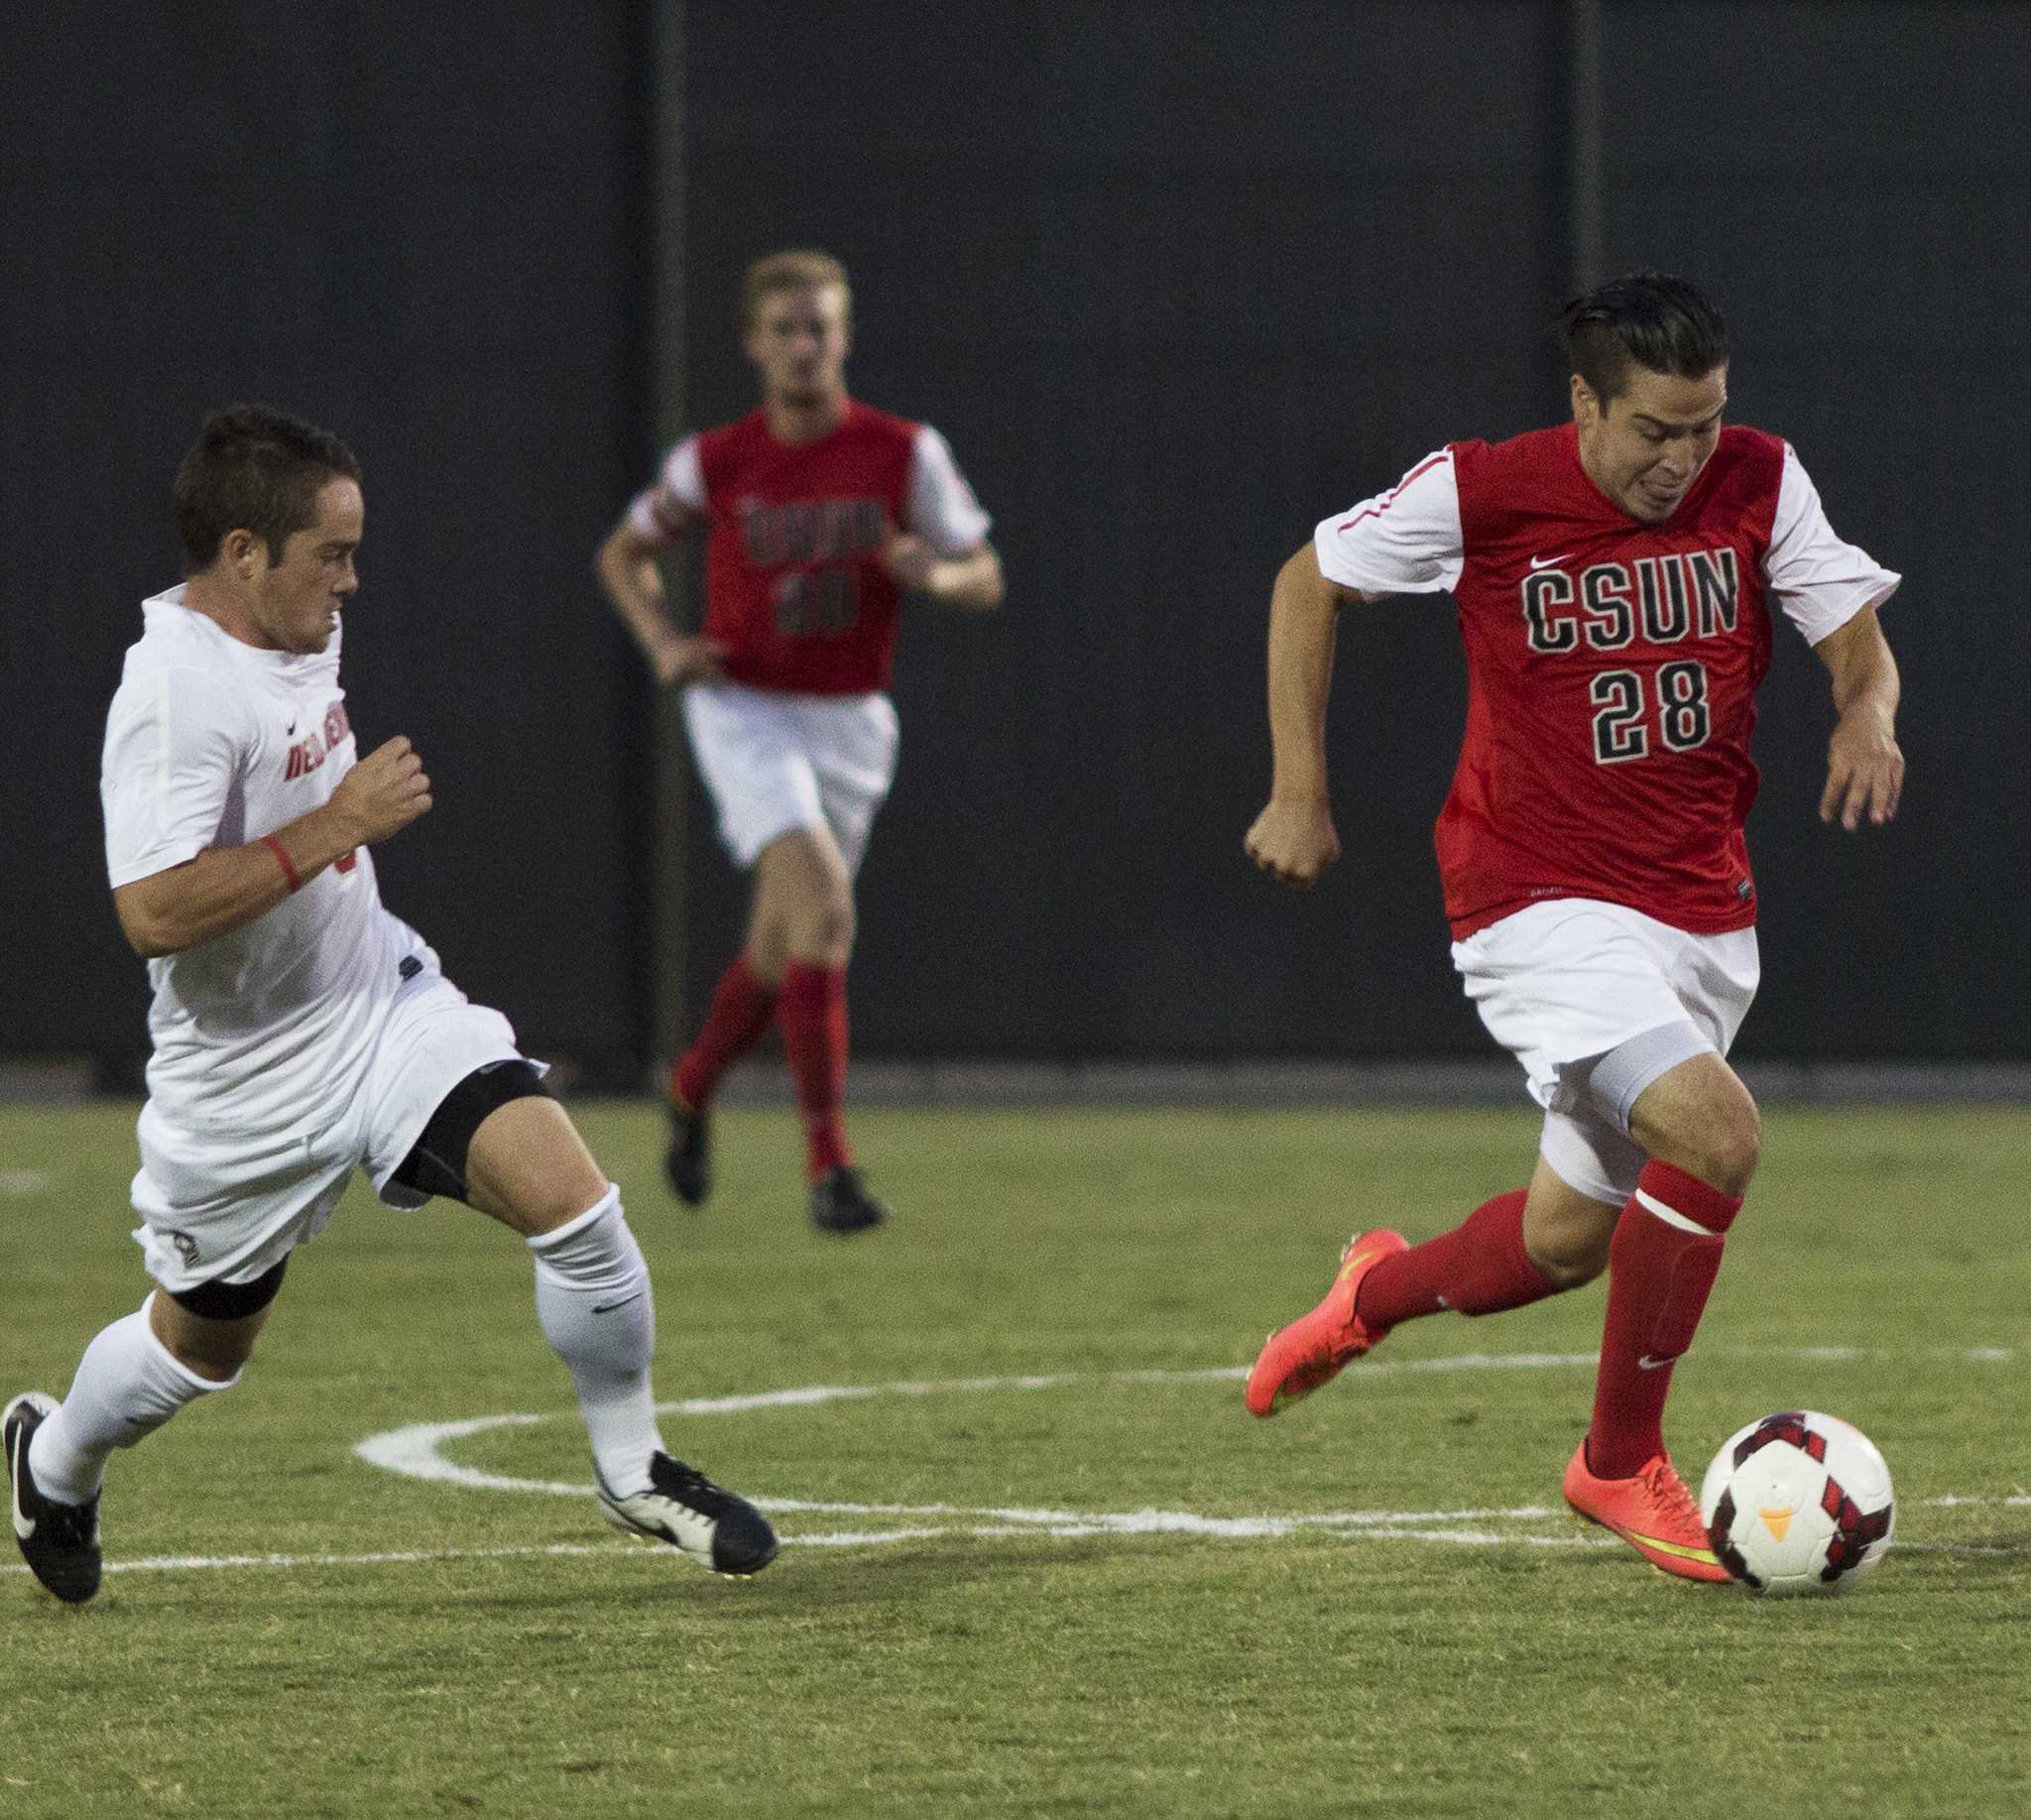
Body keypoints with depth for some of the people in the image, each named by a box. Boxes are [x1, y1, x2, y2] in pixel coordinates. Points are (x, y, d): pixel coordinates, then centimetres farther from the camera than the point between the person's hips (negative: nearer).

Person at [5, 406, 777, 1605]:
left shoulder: (303, 631, 1)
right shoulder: (176, 692, -27)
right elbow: (152, 914, -36)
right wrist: (336, 824, -32)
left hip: (385, 1002, 6)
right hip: (247, 1079, -6)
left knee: (574, 1202, -15)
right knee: (203, 1344, 15)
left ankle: (635, 1471, 4)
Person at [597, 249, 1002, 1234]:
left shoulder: (905, 453, -6)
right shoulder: (712, 462, -6)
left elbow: (984, 580, 0)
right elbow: (623, 553, 10)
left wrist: (935, 575, -23)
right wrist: (664, 645, -7)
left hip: (850, 720, 3)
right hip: (746, 710, -3)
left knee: (784, 951, 12)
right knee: (823, 904, -24)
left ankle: (693, 1085, 44)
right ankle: (828, 1163, -23)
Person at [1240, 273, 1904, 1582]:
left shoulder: (1761, 484, -4)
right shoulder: (1480, 493, -12)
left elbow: (1857, 638, 3)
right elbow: (1311, 583, 3)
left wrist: (1869, 712, -21)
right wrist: (1301, 790, 1)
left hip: (1704, 913, 5)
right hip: (1543, 899, -5)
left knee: (1571, 1237, 14)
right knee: (1718, 1134, -26)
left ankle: (1379, 1291, 49)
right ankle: (1622, 1462, -10)